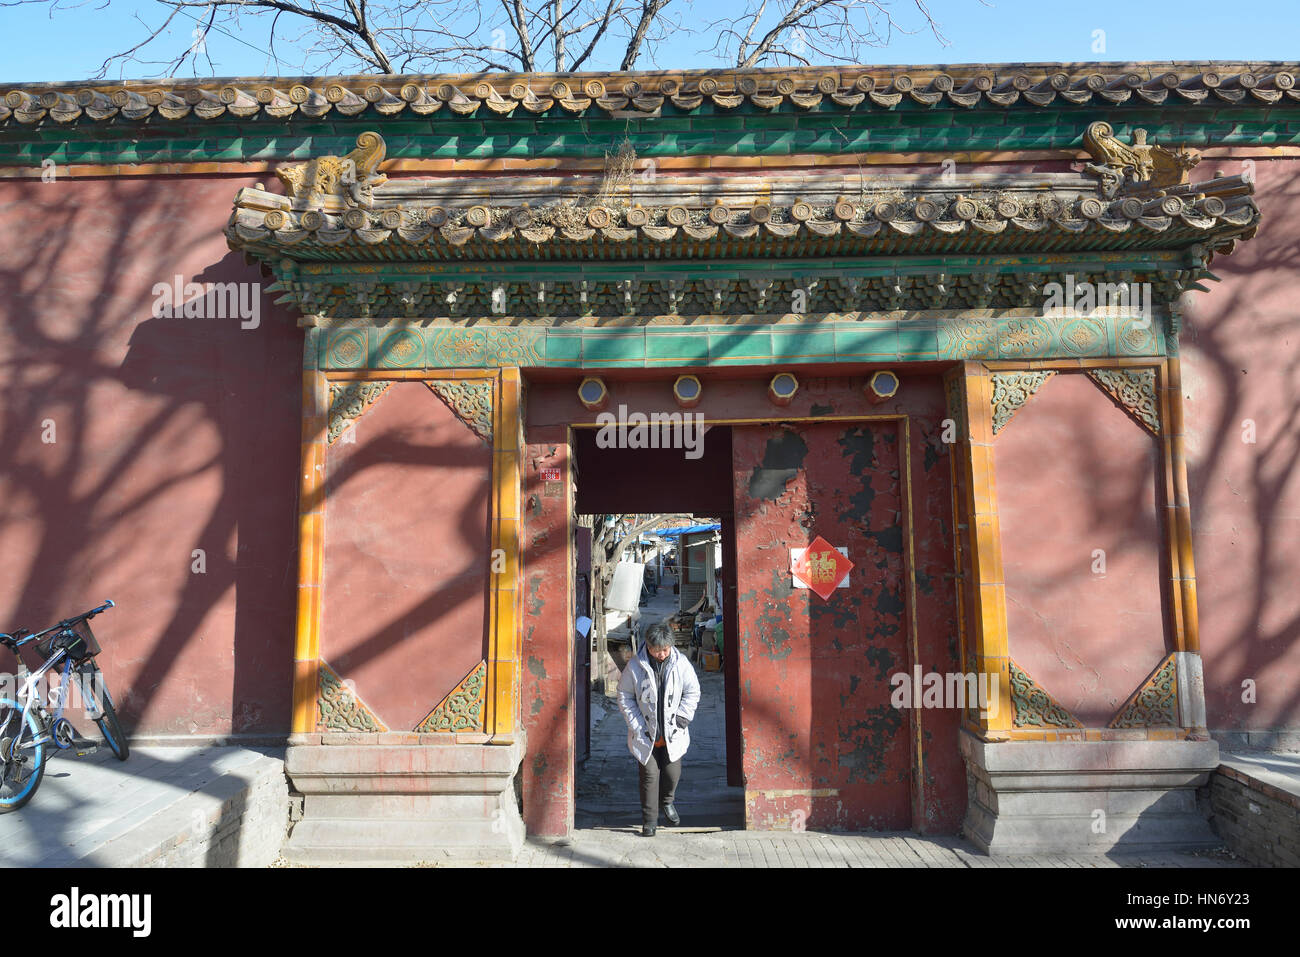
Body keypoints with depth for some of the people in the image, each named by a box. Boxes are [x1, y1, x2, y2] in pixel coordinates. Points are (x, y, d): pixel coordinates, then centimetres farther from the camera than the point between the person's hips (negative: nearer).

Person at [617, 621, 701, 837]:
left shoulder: (681, 663, -8)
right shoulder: (635, 665, -12)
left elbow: (693, 692, 3)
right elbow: (624, 696, -4)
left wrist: (681, 717, -7)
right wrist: (637, 726, -9)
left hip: (672, 732, 1)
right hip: (645, 732, -1)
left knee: (673, 772, 5)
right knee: (649, 774, -1)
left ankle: (667, 802, 37)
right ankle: (649, 819, 15)